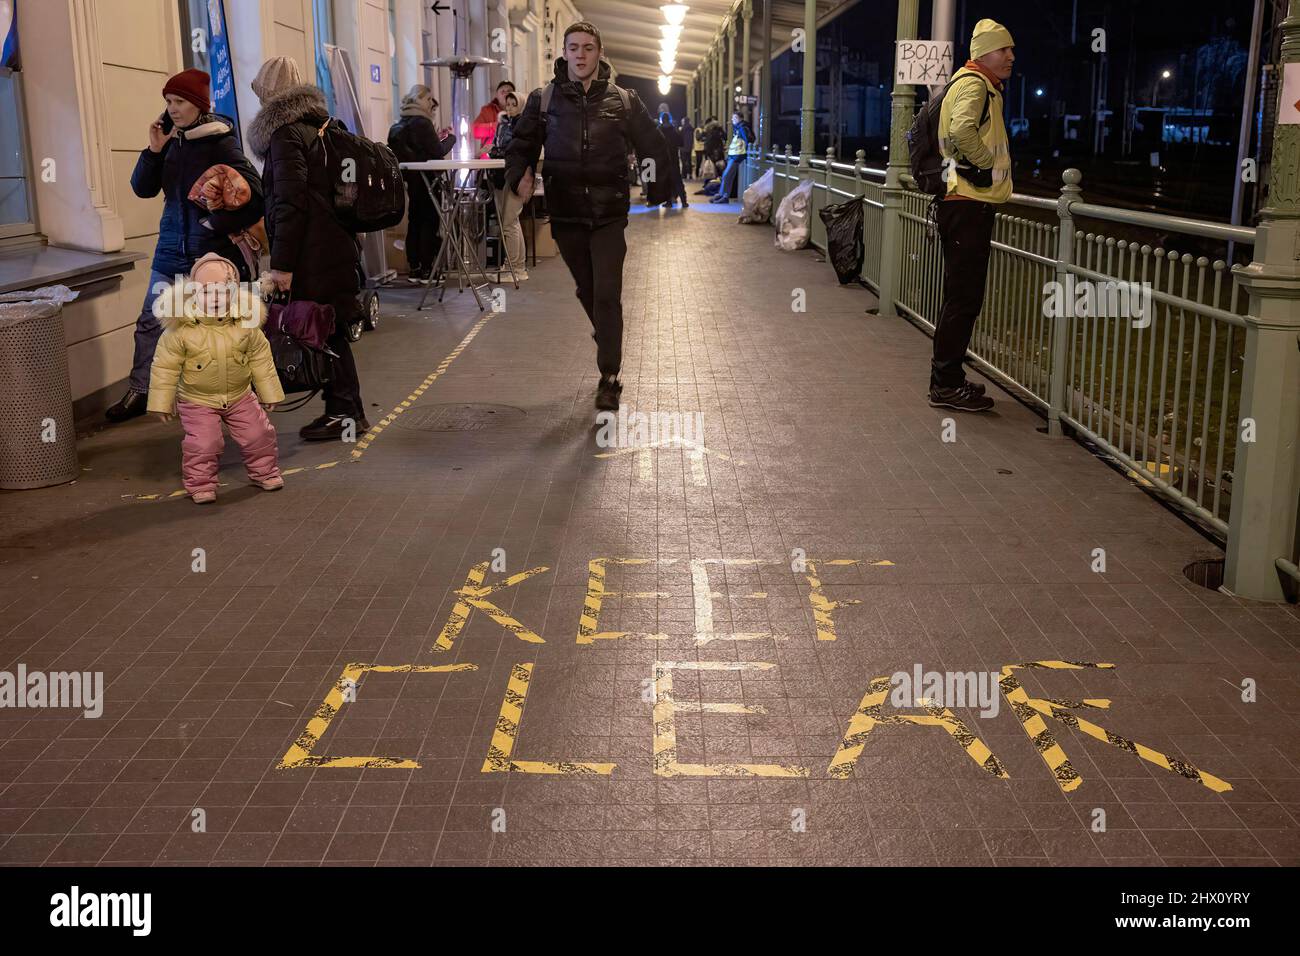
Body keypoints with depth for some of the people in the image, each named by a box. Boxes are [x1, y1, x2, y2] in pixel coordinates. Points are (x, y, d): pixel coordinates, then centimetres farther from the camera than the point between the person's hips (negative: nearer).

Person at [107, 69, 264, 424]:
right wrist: (154, 150, -6)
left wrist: (217, 224, -13)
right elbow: (143, 189, 7)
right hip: (172, 249, 6)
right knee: (150, 322, 5)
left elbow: (253, 193, -17)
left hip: (212, 251, -5)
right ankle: (139, 392, 15)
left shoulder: (220, 142, -10)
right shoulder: (171, 140, 7)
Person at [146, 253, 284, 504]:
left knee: (258, 435, 8)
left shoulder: (245, 323, -12)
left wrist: (269, 392, 6)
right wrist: (162, 402, -9)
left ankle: (264, 472, 32)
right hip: (197, 400, -3)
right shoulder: (181, 328, -20)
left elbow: (260, 359, 1)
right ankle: (200, 484, 13)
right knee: (202, 444, -8)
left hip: (239, 396, 3)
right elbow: (165, 367, -12)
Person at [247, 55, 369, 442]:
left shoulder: (285, 132, -11)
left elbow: (291, 202, -18)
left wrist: (282, 264, -18)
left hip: (313, 255, -9)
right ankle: (347, 411, 18)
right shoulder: (317, 124, 16)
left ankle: (345, 413, 4)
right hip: (336, 246, 9)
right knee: (331, 331, 13)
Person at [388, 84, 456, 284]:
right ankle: (426, 270, -4)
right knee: (429, 222, -3)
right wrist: (451, 137, 1)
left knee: (414, 221, 11)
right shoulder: (422, 123, -14)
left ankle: (413, 268, 14)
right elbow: (437, 152, -15)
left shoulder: (400, 124, 13)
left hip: (411, 180, 8)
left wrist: (437, 138, 15)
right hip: (425, 179, -8)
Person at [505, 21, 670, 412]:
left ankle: (609, 379, -4)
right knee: (587, 292, 15)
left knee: (607, 295, -8)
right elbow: (521, 146, 9)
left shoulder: (624, 101, 1)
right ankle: (610, 347, 39)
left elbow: (654, 148, 8)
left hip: (609, 215, -2)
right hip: (565, 214, 2)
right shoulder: (544, 99, 3)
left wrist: (656, 192, 1)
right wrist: (519, 175, -9)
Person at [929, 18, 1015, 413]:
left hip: (965, 204, 11)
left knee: (961, 296, 15)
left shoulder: (977, 85, 22)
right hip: (969, 204, -11)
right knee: (963, 298, -9)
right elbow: (962, 129, -31)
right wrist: (988, 161, -16)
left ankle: (946, 378, 22)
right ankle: (946, 384, -5)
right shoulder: (975, 84, -11)